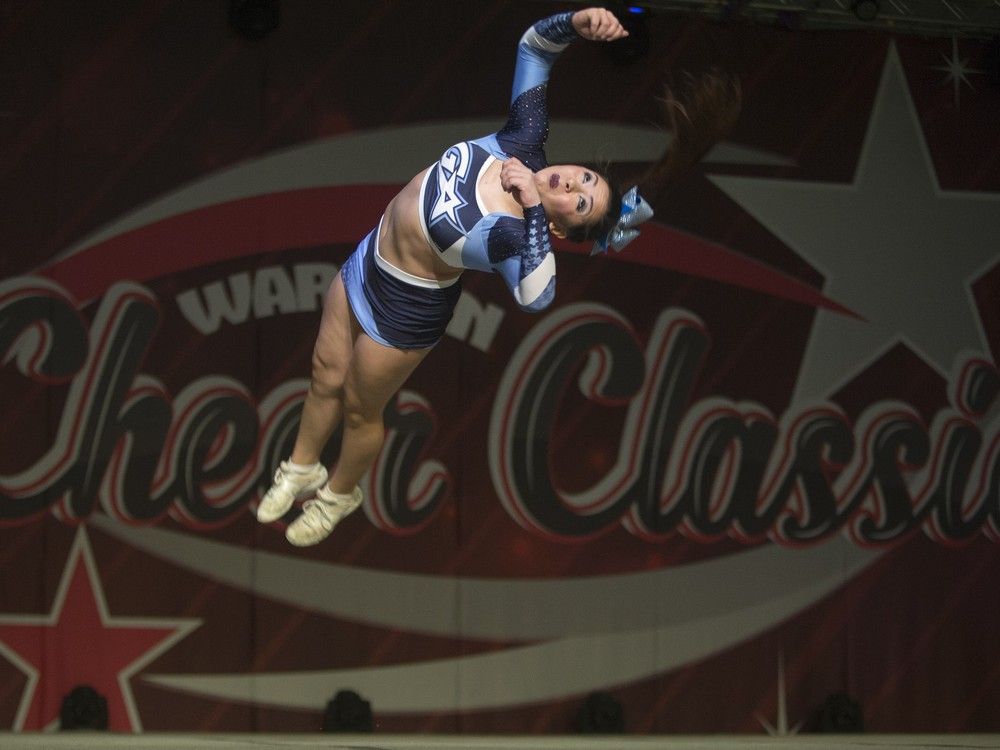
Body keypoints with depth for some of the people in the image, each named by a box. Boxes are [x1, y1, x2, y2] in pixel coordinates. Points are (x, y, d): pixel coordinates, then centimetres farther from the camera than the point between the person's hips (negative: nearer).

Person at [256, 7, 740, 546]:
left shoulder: (515, 232, -37)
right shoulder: (524, 142, -21)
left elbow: (536, 297, -59)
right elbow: (534, 45, -14)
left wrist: (533, 207, -54)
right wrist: (577, 23, -34)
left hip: (404, 307, -6)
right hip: (366, 259, 6)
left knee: (360, 409, 18)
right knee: (326, 375, 23)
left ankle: (340, 493, 49)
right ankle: (301, 470, 49)